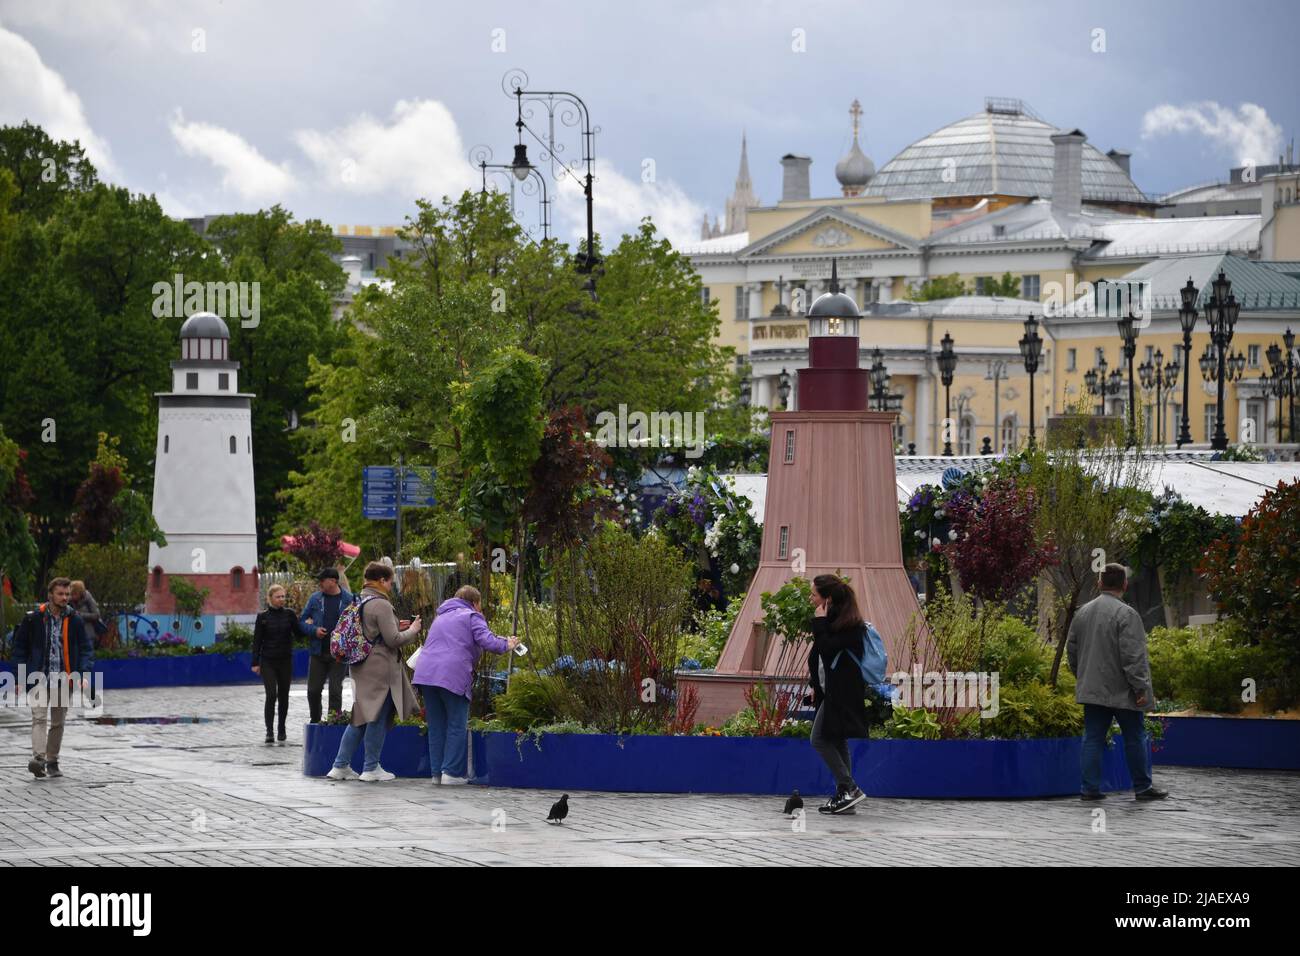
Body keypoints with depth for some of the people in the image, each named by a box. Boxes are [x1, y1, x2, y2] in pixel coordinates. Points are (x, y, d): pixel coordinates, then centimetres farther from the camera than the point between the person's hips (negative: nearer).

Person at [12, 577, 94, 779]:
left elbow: (86, 648, 6)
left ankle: (52, 761, 19)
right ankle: (38, 757, -26)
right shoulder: (33, 619, -2)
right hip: (39, 677, -3)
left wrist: (84, 674, -9)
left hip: (63, 679, 3)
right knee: (39, 717, -16)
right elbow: (20, 647, 5)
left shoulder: (74, 621, 4)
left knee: (58, 722, 9)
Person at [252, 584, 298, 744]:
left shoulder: (289, 615, 3)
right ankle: (269, 732, -11)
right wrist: (255, 663, -3)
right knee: (271, 695, -12)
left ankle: (282, 729, 22)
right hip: (268, 662, -2)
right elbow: (257, 641, 1)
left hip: (285, 661, 2)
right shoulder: (263, 617, -1)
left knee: (283, 696, 9)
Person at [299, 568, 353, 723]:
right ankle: (315, 722, 22)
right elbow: (302, 622, 9)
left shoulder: (348, 600, -3)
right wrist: (314, 630, -11)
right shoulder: (315, 599, 4)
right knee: (313, 690, 5)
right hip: (318, 652, 3)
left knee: (335, 690, -2)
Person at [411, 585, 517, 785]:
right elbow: (486, 641, -10)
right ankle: (452, 772, -4)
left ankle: (436, 772, 9)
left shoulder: (441, 617, 29)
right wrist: (506, 645, 8)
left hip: (425, 673, 6)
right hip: (452, 676, -6)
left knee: (436, 726, 10)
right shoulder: (471, 617, 4)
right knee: (457, 726, 1)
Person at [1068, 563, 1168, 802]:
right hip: (1121, 692, -6)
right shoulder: (1126, 614, -15)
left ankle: (1090, 788, 4)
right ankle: (1142, 787, 11)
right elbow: (1133, 657, -19)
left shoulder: (1083, 612, 8)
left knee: (1093, 739, 6)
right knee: (1135, 738, 5)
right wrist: (1141, 688, -14)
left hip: (1092, 690, 6)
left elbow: (1071, 649, 16)